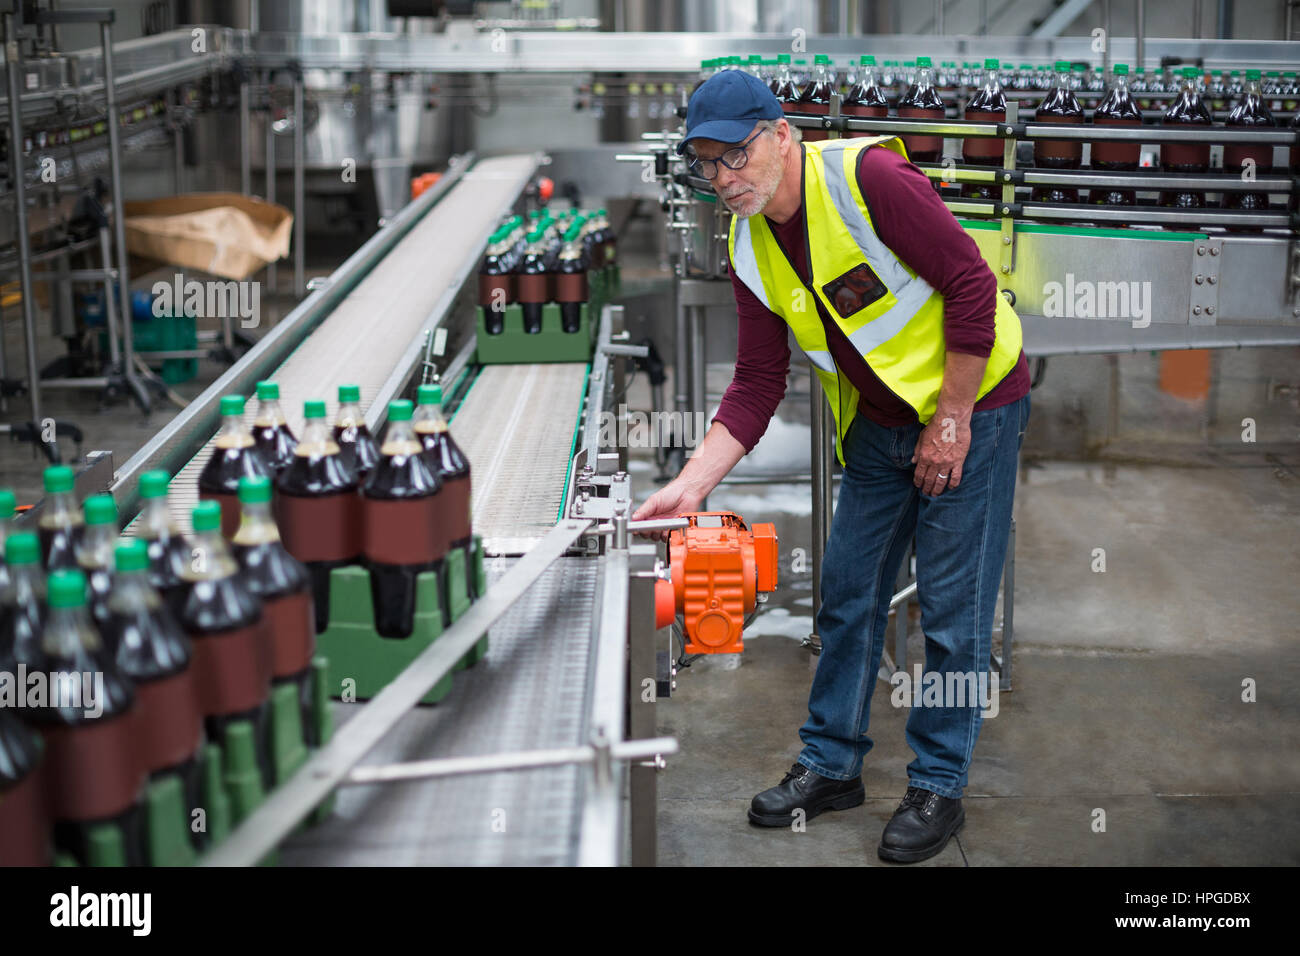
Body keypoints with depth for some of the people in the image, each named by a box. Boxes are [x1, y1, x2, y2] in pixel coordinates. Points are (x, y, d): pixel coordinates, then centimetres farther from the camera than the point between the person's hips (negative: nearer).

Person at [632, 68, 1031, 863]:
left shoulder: (867, 178, -24)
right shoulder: (750, 249, -2)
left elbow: (972, 284, -22)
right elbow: (757, 385, -1)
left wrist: (952, 421, -18)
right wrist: (692, 484, -11)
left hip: (974, 405, -7)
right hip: (878, 426, 7)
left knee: (953, 609, -1)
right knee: (849, 592, 11)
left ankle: (940, 788, 14)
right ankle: (833, 765, 26)